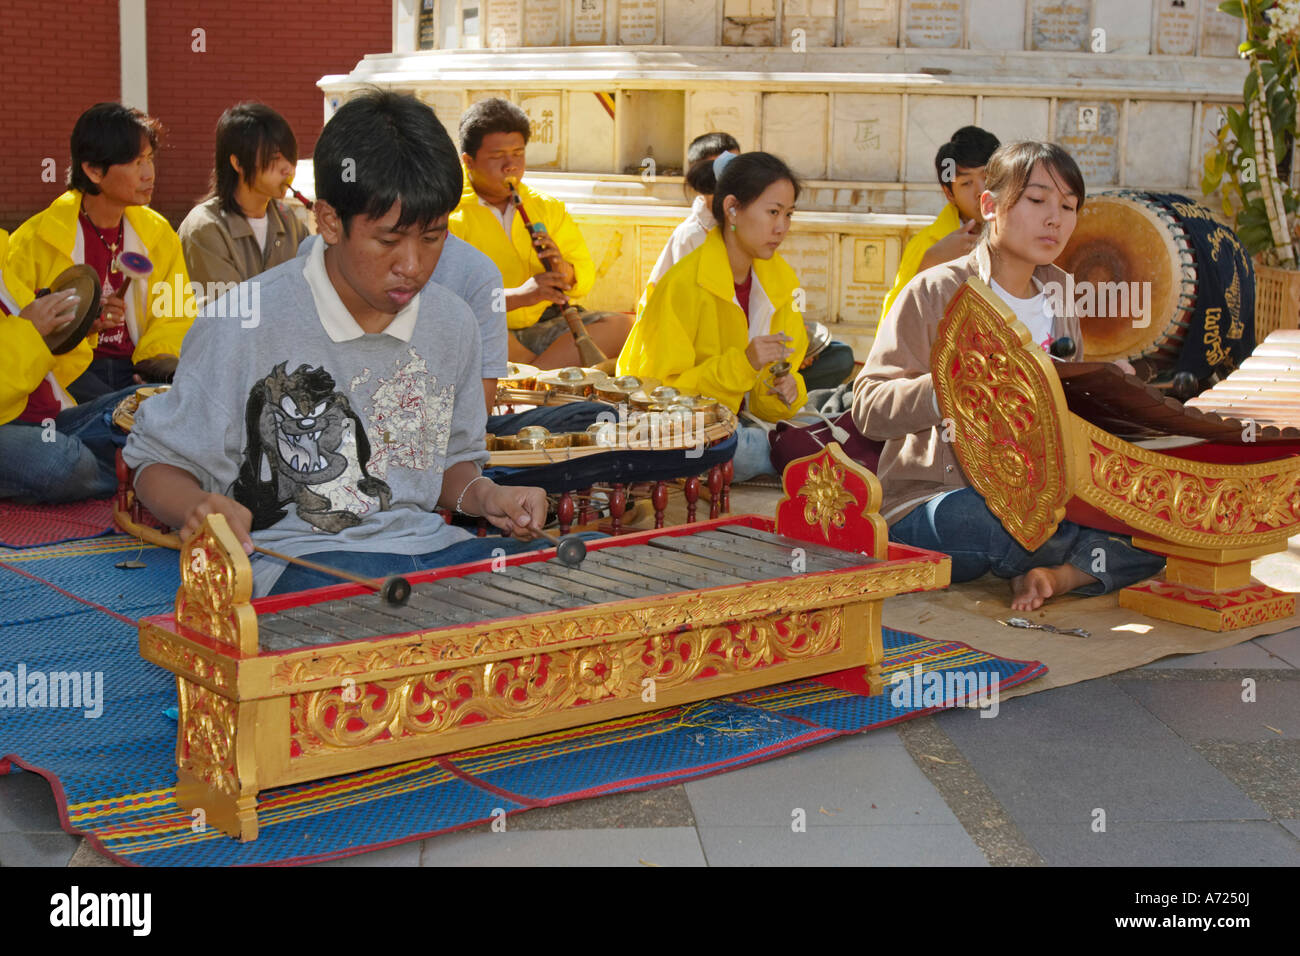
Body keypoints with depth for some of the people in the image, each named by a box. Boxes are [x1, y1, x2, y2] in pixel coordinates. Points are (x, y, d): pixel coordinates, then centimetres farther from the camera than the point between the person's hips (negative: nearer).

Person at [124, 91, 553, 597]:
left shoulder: (454, 324, 8)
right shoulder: (242, 326, -8)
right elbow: (159, 462, 0)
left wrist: (483, 495, 1)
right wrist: (198, 509, -23)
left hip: (427, 543, 7)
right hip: (294, 557, -6)